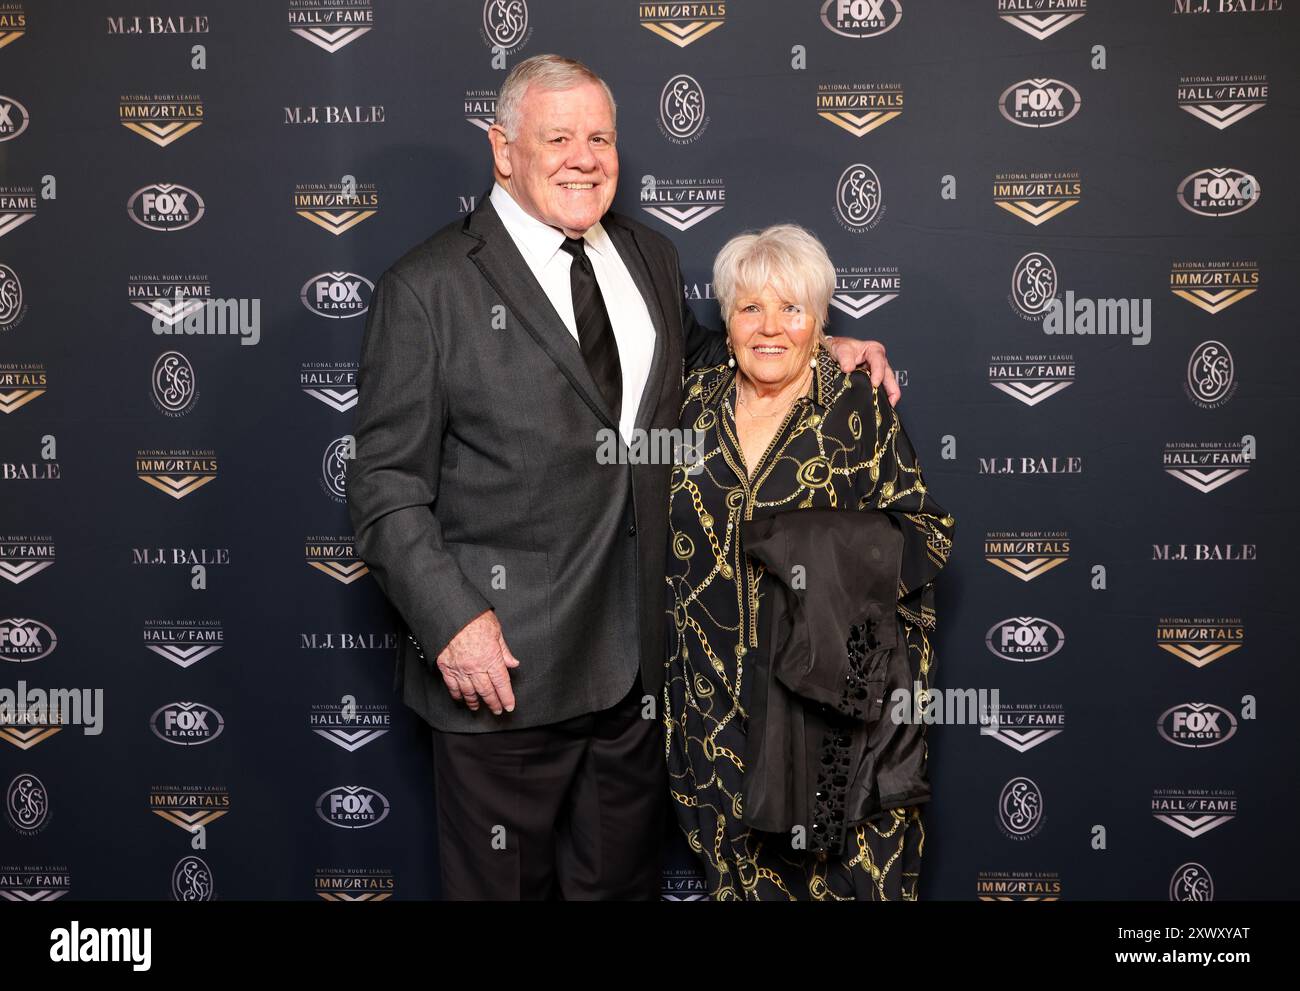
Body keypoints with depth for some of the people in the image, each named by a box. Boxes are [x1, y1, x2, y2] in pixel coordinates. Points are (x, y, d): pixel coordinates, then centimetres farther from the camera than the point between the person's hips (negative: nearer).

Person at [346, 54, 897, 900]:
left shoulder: (651, 258, 10)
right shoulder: (428, 289, -9)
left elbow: (691, 363, 25)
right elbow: (387, 487, -9)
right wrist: (451, 621, -19)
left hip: (639, 662, 5)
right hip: (504, 665, -5)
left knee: (624, 878, 20)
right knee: (505, 883, 12)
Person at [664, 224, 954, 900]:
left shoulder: (860, 407, -4)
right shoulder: (694, 401, 6)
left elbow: (925, 534, -5)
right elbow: (662, 530, 16)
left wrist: (833, 544, -22)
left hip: (833, 697, -3)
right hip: (718, 704, 3)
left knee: (852, 871, 5)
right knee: (740, 868, 13)